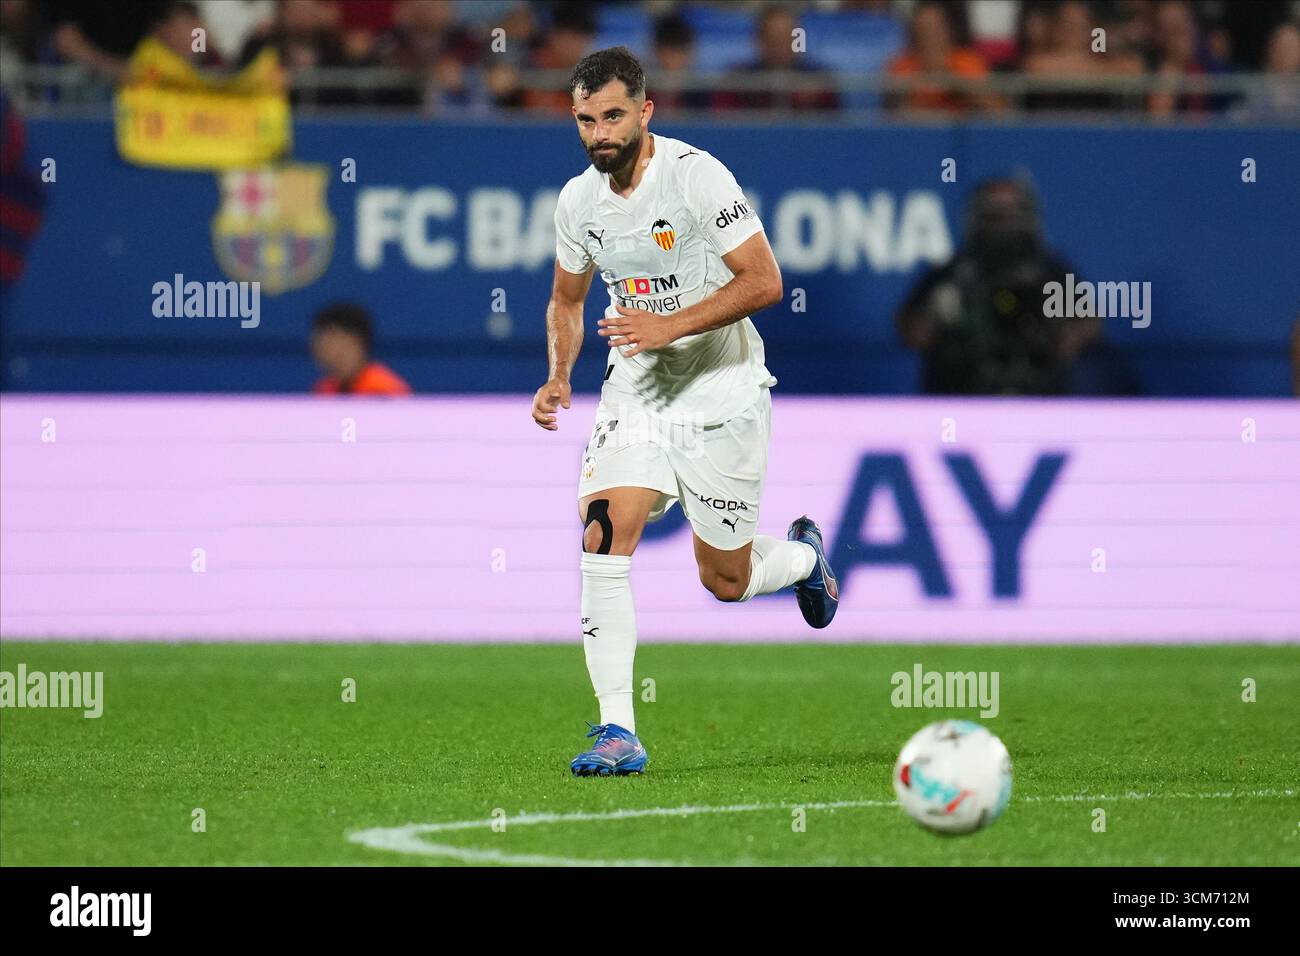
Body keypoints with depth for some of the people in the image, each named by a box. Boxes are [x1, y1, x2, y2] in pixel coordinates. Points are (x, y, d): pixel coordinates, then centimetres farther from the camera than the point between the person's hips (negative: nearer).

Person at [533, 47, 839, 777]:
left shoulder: (697, 176, -18)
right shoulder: (578, 200, 0)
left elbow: (764, 282, -20)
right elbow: (567, 299, 17)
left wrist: (669, 326, -28)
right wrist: (559, 377, -1)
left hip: (721, 395, -4)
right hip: (634, 390, 4)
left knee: (727, 582, 5)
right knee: (603, 537, -19)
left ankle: (803, 556, 42)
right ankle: (618, 732, -17)